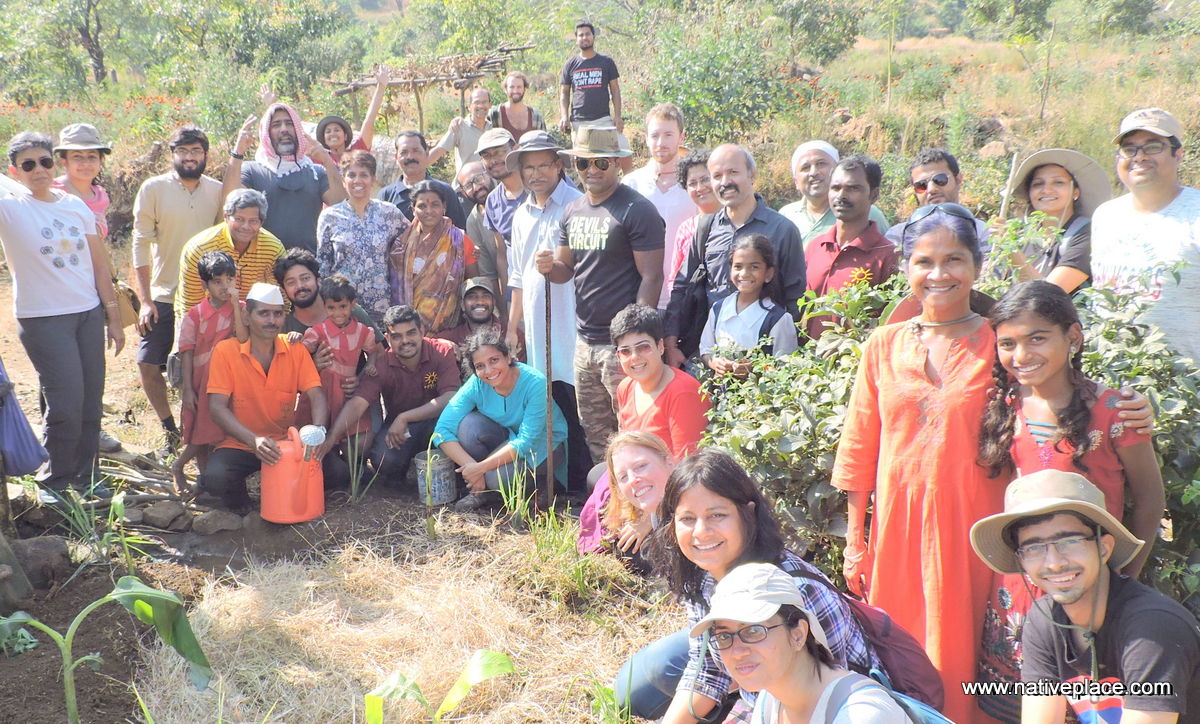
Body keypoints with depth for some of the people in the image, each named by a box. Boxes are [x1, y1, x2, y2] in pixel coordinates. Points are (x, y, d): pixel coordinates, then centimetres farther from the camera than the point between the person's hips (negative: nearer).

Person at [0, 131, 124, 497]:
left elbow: (98, 264, 11)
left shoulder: (76, 206, 8)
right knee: (67, 403, -6)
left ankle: (84, 474, 22)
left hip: (90, 314, 4)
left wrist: (113, 316, 10)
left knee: (91, 400, 6)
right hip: (43, 319, -4)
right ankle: (55, 480, 13)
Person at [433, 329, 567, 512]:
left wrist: (481, 467, -34)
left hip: (541, 444, -4)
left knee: (499, 476, -32)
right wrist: (471, 466, -35)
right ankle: (477, 491, -8)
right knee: (469, 423, -26)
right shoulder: (476, 385, -19)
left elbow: (527, 442, -30)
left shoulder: (535, 383, -29)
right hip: (506, 438, 4)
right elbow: (442, 431, -23)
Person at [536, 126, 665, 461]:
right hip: (585, 342, 7)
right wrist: (550, 267, -5)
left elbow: (651, 278, -12)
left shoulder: (637, 210, -9)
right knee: (594, 433, 14)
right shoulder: (573, 211, 13)